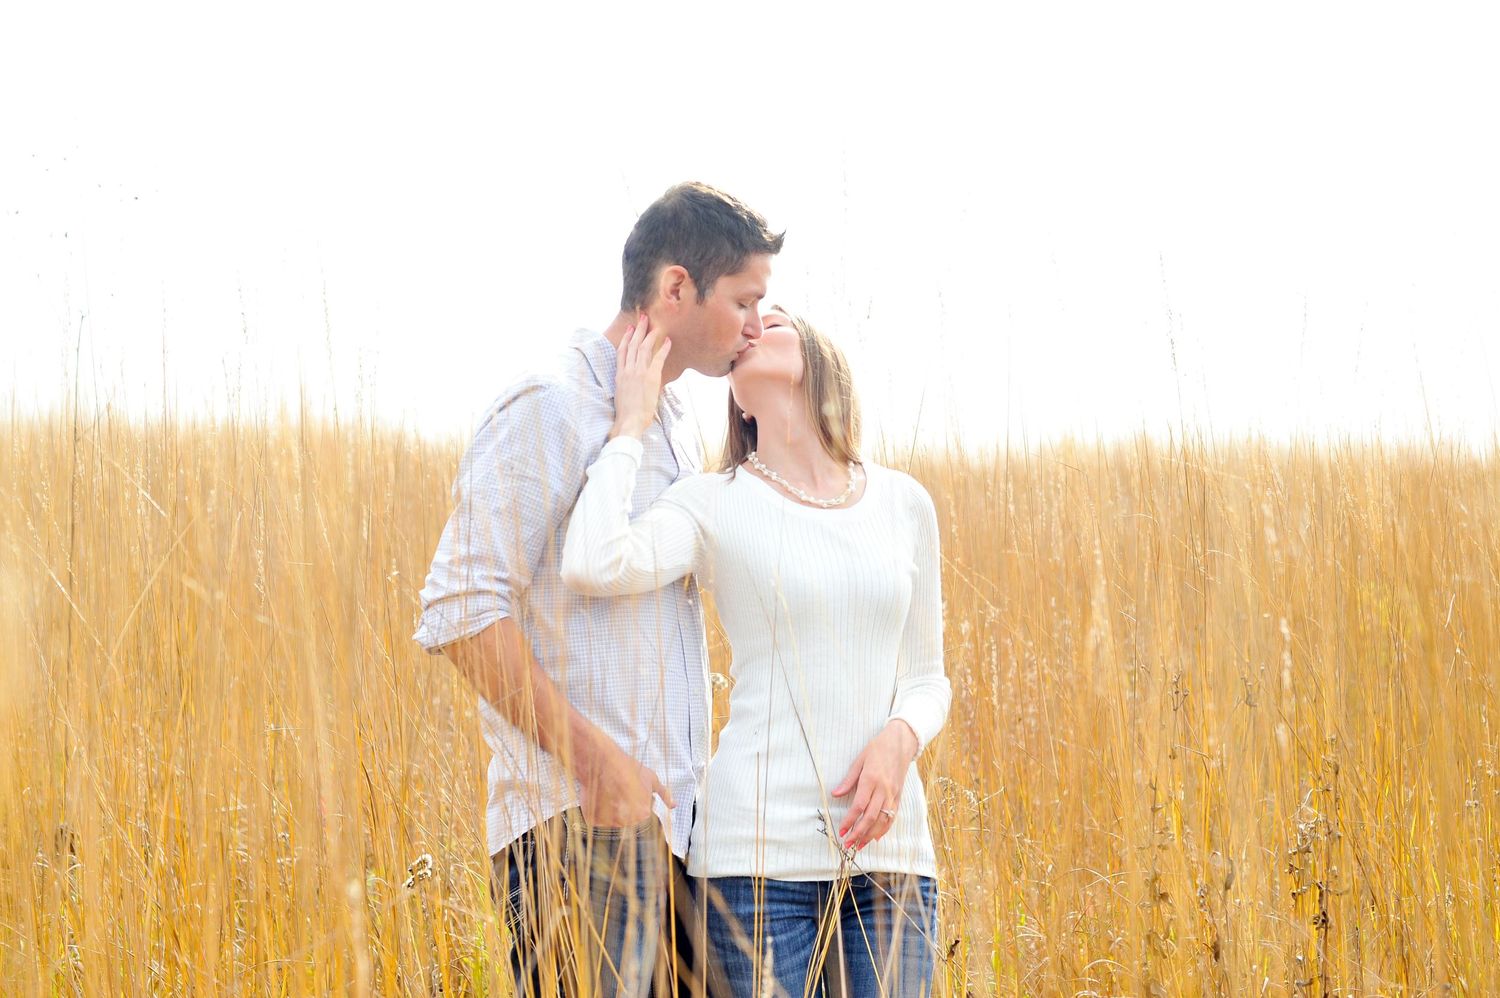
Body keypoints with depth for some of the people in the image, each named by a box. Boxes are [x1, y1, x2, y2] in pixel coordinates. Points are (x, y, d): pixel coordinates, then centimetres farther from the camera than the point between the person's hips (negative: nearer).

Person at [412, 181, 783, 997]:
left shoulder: (673, 431, 21)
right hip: (580, 829, -8)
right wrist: (597, 760, -18)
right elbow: (459, 611, -15)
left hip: (668, 828, 8)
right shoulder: (549, 409, -7)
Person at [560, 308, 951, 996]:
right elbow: (593, 566, -18)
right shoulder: (715, 503, 1)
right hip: (760, 848, -3)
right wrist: (631, 425, -5)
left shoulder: (904, 503, 11)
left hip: (888, 853, 3)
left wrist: (898, 740, -6)